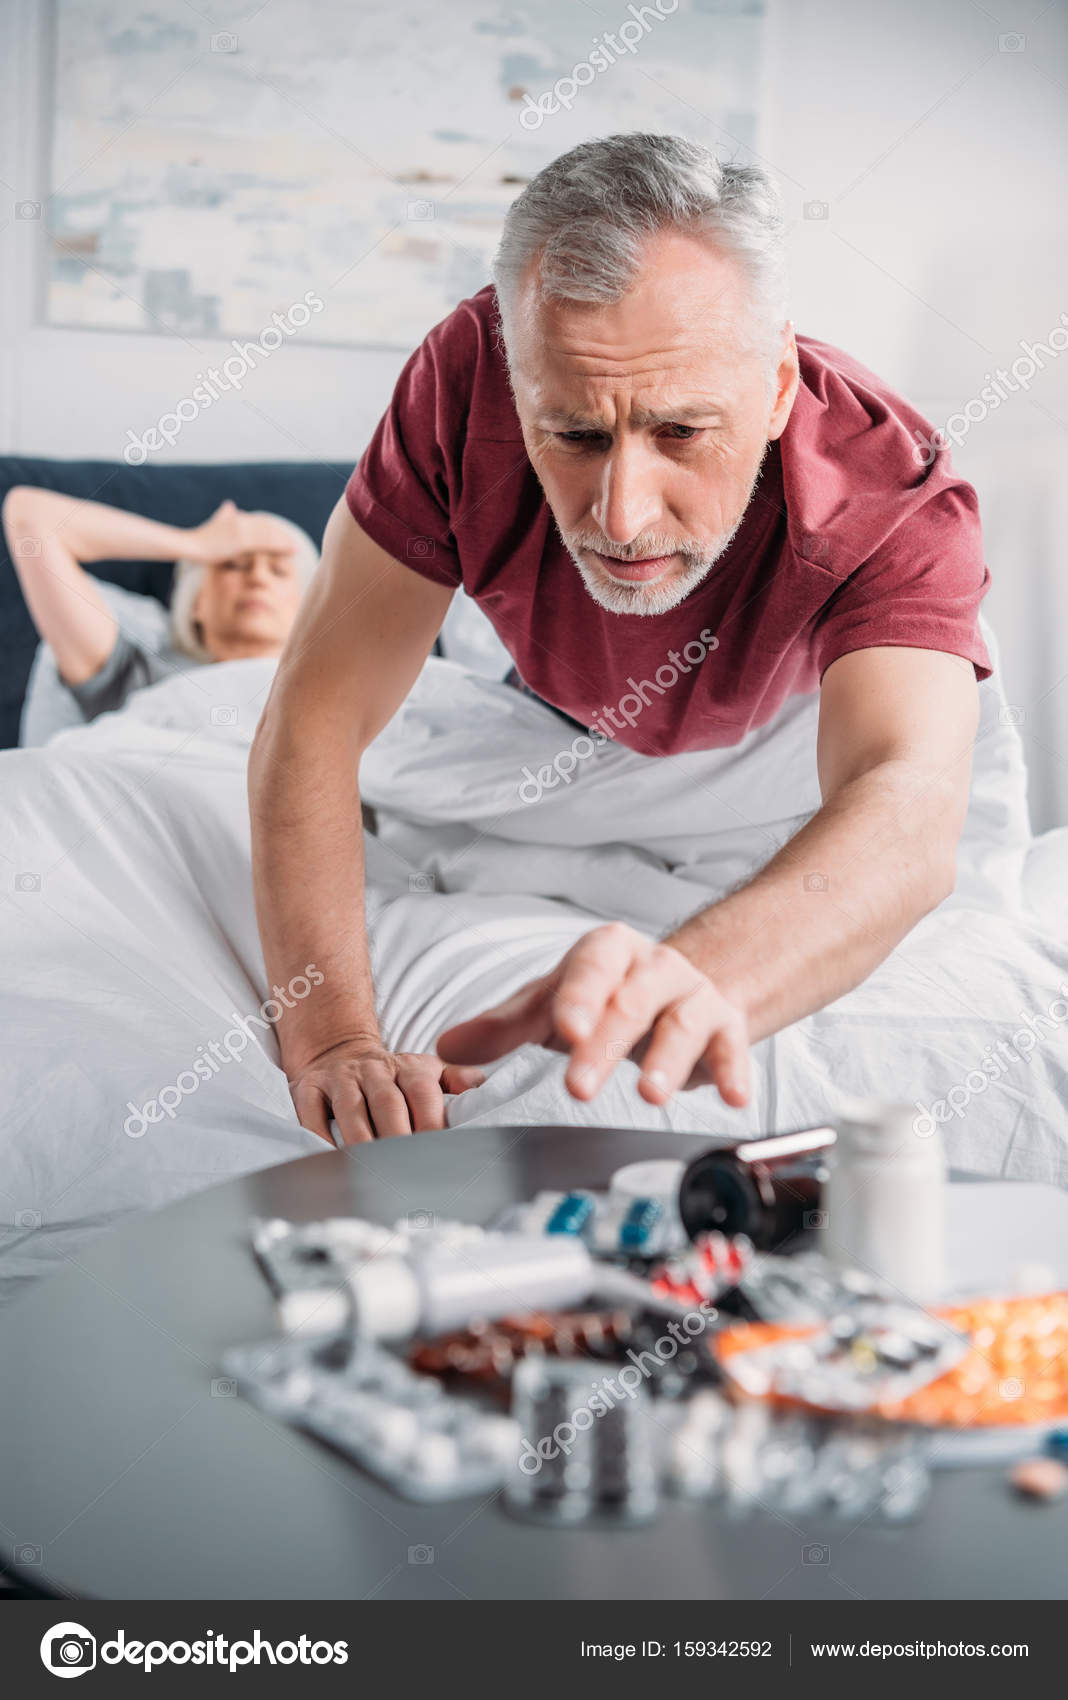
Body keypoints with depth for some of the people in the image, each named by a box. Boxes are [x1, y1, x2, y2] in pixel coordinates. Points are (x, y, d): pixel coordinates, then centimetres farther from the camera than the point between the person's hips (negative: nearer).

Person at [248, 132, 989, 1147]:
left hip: (790, 713, -1)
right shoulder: (469, 376, -41)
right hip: (554, 704, 1)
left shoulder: (899, 505, -45)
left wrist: (702, 983, -85)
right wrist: (329, 1038, -51)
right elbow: (320, 711, -39)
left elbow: (910, 814, -63)